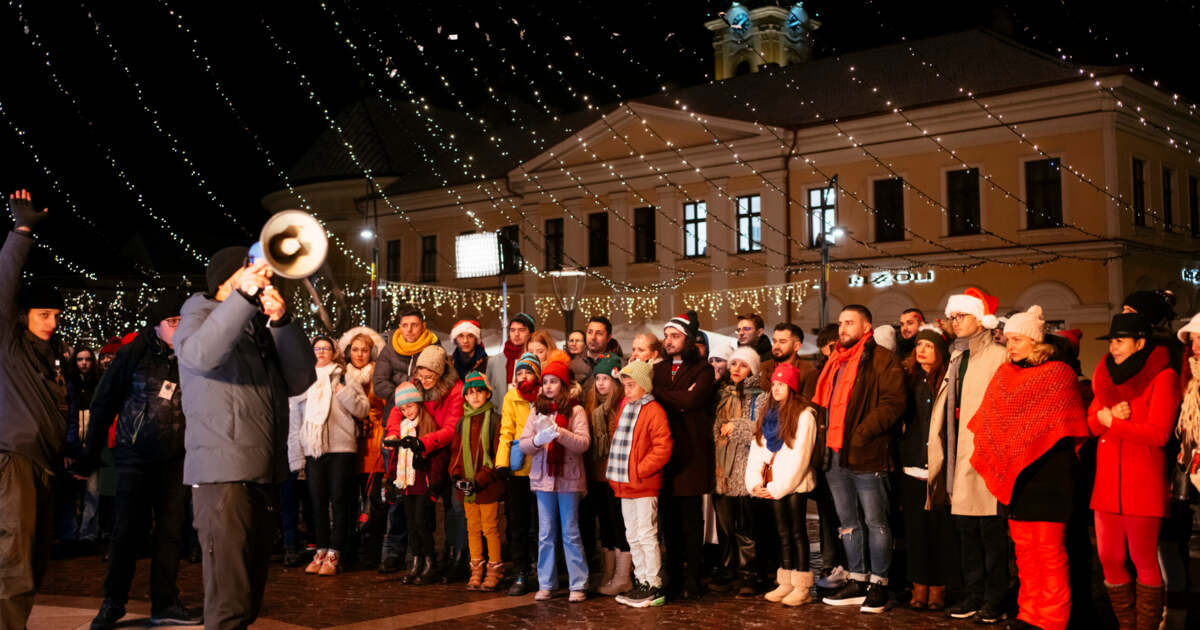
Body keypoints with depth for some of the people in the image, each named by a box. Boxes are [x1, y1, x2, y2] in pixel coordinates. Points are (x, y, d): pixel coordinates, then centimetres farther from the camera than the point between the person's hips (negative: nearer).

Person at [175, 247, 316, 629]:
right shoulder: (201, 312, 2)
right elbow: (200, 354, -23)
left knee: (251, 593, 16)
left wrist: (283, 322, -8)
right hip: (223, 473, -7)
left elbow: (301, 378, 3)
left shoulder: (264, 329, 20)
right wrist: (246, 295, -26)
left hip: (265, 475, 7)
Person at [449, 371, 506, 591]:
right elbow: (455, 451, 14)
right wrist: (457, 477, -2)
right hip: (467, 488, 5)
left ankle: (494, 572, 8)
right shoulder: (462, 422, 12)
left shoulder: (495, 420, -6)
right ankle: (476, 571, 19)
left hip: (488, 486, -5)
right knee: (473, 529, 10)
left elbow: (499, 455, -10)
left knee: (490, 528, -1)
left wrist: (479, 480, -15)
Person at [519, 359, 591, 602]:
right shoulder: (536, 410, 10)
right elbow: (523, 445, 4)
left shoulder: (575, 410, -1)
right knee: (545, 534, 8)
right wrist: (537, 440, -17)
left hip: (568, 477, -3)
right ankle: (546, 584, 15)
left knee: (570, 532, 1)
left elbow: (583, 443, -11)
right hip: (543, 477, 3)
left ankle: (578, 585, 7)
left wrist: (559, 432, -23)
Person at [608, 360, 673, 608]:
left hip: (644, 485, -8)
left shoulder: (654, 411, -11)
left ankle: (655, 587, 3)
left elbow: (663, 447, -17)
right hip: (624, 485, 8)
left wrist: (641, 469, -16)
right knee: (633, 537, 13)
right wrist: (614, 472, 13)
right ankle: (641, 583, 23)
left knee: (647, 535, -4)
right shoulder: (623, 407, 13)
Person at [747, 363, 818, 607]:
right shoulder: (768, 414, 13)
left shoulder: (804, 415, -10)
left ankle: (802, 587, 5)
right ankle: (786, 583, 17)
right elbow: (757, 448, 10)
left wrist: (778, 487, -13)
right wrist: (755, 482, -2)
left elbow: (800, 455, -14)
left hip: (794, 484, -6)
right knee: (783, 533, 11)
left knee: (797, 532, -1)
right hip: (774, 485, 6)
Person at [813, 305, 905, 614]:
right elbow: (823, 401, 27)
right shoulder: (835, 362, 19)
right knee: (848, 522, 13)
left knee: (876, 522, 0)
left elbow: (893, 402, -15)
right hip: (835, 454, 8)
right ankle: (856, 582, 21)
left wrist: (862, 432, -20)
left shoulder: (880, 359, -6)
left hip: (867, 455, -8)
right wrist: (824, 433, 13)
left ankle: (878, 584, 8)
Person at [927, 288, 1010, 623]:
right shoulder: (956, 357, 18)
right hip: (959, 456, 7)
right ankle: (975, 593, 20)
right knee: (966, 529, 11)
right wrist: (943, 458, 14)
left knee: (992, 529, -2)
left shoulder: (998, 356, -5)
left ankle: (995, 598, 7)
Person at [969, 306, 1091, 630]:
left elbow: (1068, 428, -3)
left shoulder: (1059, 374, -4)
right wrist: (995, 462, 10)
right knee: (1023, 547, 10)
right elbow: (988, 421, 16)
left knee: (1049, 547, -4)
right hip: (1015, 474, 6)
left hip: (1047, 473, -5)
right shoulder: (1005, 374, 11)